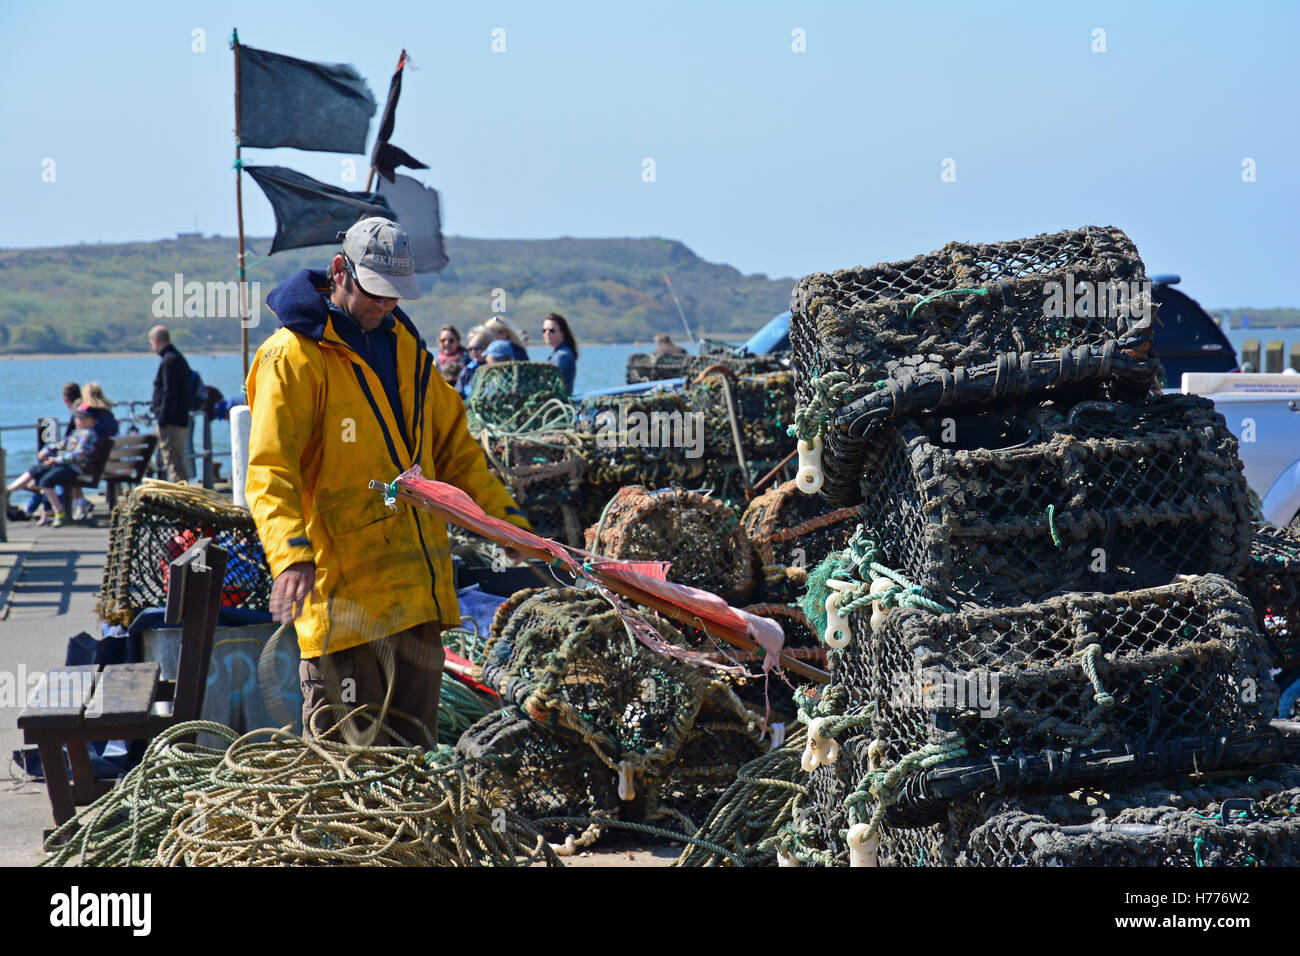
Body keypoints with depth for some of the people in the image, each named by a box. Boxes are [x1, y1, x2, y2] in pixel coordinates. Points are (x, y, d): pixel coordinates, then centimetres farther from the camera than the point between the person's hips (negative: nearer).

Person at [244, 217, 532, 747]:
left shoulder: (403, 344, 17)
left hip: (416, 582, 7)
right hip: (343, 591, -7)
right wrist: (292, 554, -30)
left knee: (415, 747, 11)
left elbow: (451, 444, 25)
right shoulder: (294, 355, -6)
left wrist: (506, 518, 17)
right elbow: (270, 470, -15)